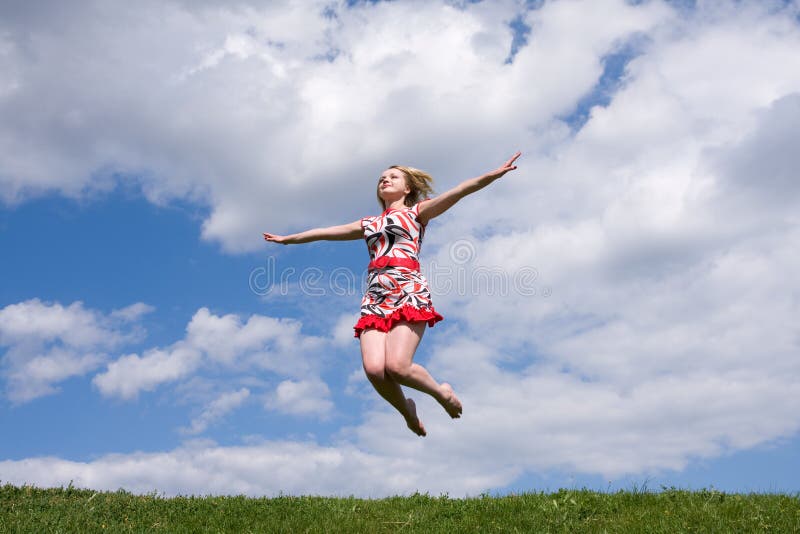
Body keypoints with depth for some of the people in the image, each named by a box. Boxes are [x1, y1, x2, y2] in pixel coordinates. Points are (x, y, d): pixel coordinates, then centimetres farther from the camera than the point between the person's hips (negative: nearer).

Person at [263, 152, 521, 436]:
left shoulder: (417, 212, 18)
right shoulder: (369, 224, 30)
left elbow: (459, 191, 4)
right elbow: (324, 232, 39)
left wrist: (493, 174, -9)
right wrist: (287, 239, 47)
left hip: (409, 292, -4)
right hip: (375, 298, 4)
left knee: (397, 366, -23)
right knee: (374, 369, -19)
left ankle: (442, 392, 6)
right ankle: (407, 410, 10)